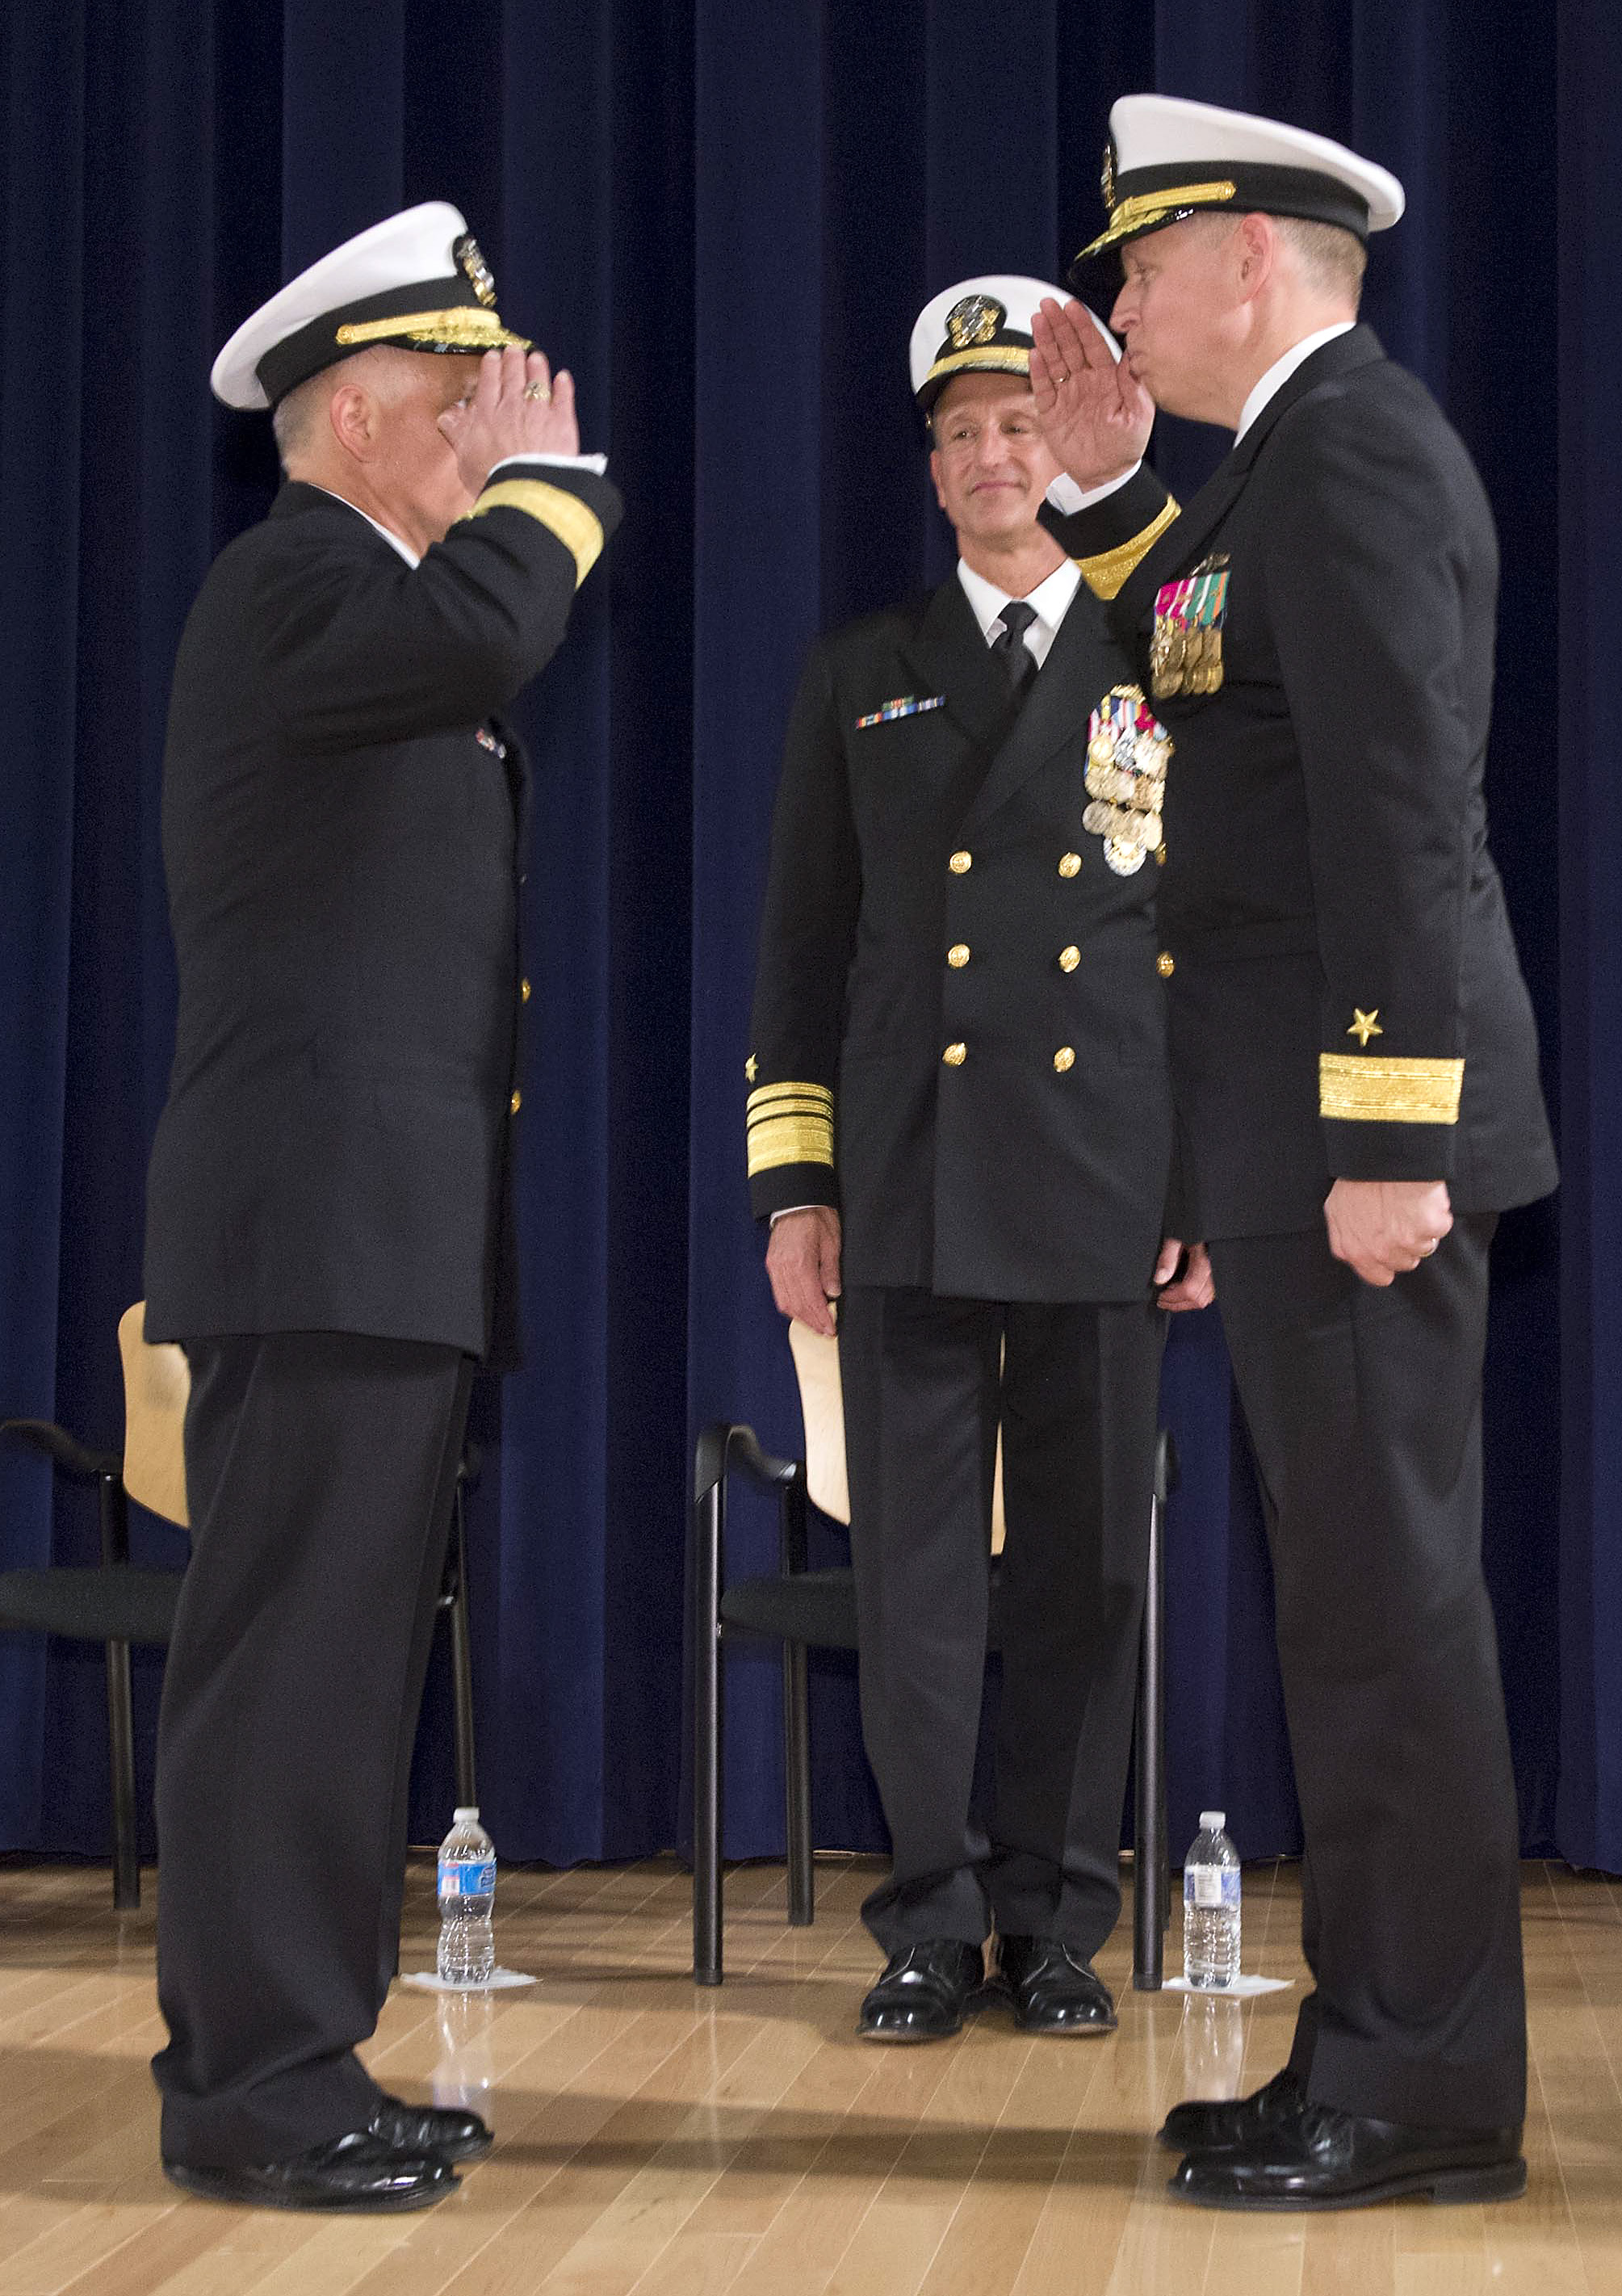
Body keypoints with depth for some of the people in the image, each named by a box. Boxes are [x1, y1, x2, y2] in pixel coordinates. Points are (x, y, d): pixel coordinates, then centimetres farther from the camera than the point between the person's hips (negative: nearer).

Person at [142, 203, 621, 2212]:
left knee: (329, 1654, 12)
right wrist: (541, 476, -14)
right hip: (325, 1215, -11)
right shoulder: (290, 576, -9)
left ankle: (271, 2065, 18)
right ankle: (258, 2088, -4)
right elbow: (484, 630, -28)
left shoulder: (350, 590, 23)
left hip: (379, 1225, 11)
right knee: (295, 1654, -9)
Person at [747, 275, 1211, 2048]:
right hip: (911, 1190, 1)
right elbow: (804, 950, 11)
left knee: (1087, 1570, 3)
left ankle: (1059, 1923, 13)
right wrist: (792, 1188, 4)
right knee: (915, 1566, 0)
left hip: (1104, 1198, 0)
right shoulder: (862, 676, 12)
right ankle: (933, 1927, 9)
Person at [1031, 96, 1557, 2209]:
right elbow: (1216, 681, 28)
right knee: (1364, 1587, 13)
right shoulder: (1319, 451, 17)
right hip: (1306, 1124, 10)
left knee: (1385, 1592, -5)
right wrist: (1109, 488, 17)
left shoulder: (1355, 452, -14)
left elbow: (1402, 812, -21)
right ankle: (1384, 2045, 21)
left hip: (1356, 1119, -10)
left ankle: (1429, 2089, 3)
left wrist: (1388, 1139, -24)